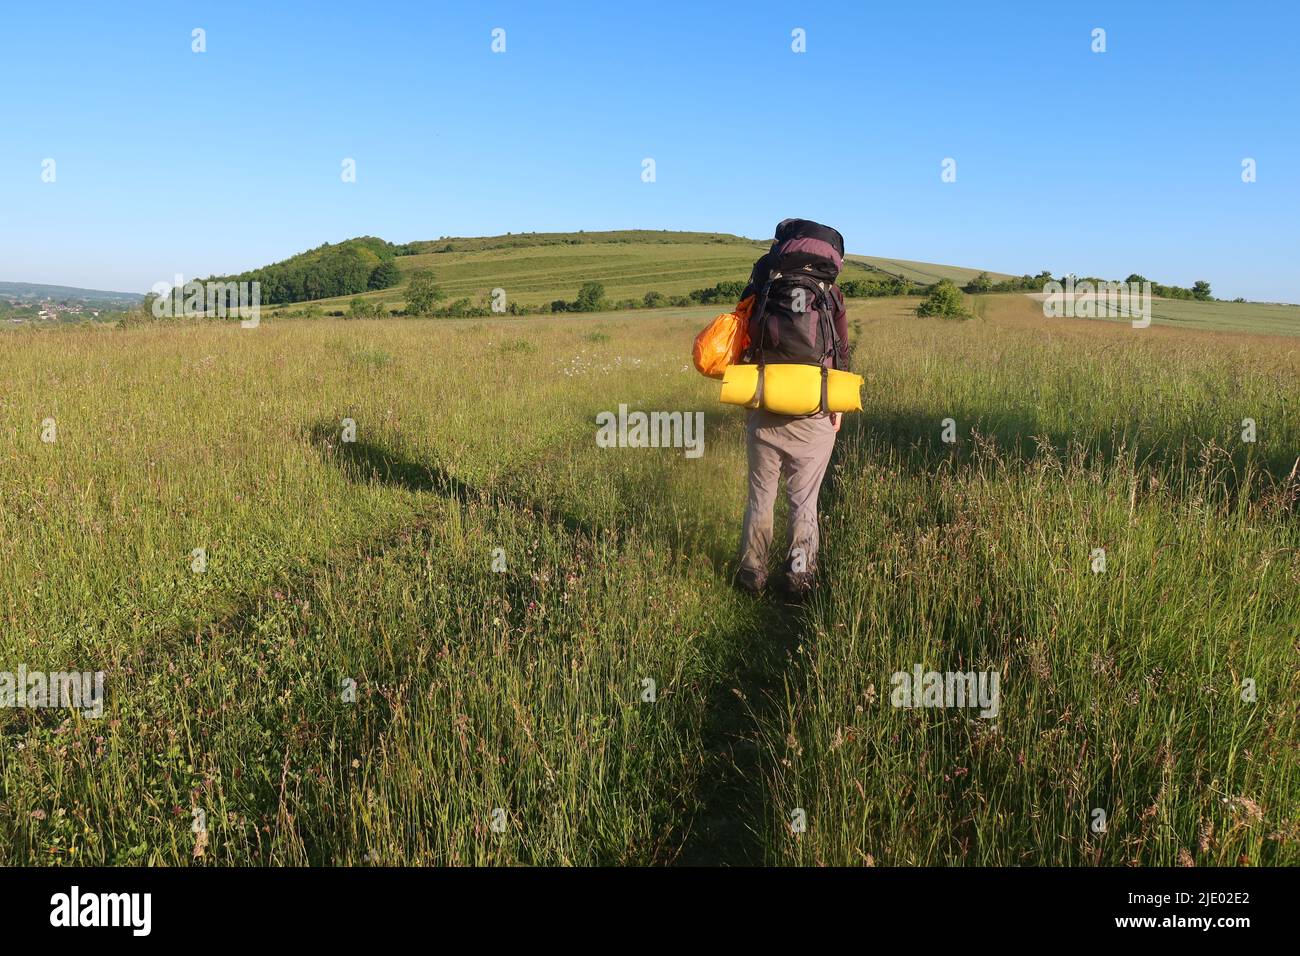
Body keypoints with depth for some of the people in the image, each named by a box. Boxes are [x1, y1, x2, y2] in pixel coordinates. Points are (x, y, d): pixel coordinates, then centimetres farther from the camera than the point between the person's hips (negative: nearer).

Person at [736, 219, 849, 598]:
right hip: (814, 420, -1)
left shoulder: (761, 289, 1)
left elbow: (739, 343, 6)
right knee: (805, 501, 13)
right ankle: (798, 578, 19)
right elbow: (842, 358, 3)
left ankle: (752, 574, 22)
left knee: (760, 496, 15)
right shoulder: (832, 296, -1)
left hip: (763, 416, 1)